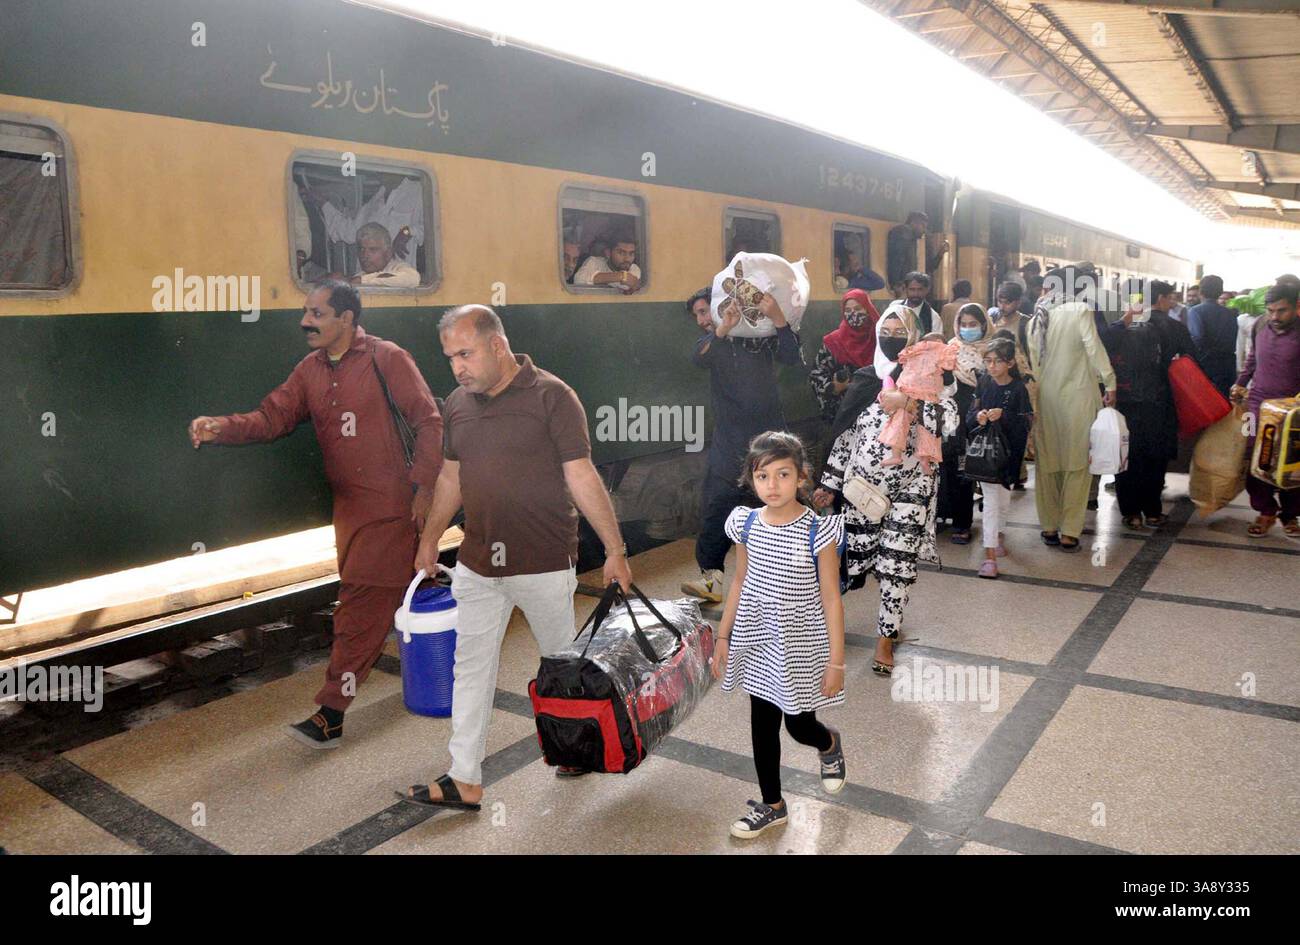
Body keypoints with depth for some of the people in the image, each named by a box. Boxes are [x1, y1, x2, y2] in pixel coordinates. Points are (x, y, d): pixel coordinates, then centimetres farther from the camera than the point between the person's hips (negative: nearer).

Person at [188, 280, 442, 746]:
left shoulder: (386, 358, -10)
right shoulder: (310, 371, 10)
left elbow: (428, 421, -10)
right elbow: (272, 417, 2)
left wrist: (424, 486, -13)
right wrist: (219, 428, -16)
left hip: (391, 505, -6)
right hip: (350, 506, 6)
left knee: (361, 607, -6)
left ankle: (331, 714, -1)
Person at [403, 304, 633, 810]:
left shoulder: (551, 396, -12)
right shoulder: (458, 403, 5)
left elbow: (582, 477, -13)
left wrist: (615, 549, -13)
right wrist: (429, 540, 21)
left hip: (544, 563, -5)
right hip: (477, 563, 5)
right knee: (470, 668, 7)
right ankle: (465, 781, 18)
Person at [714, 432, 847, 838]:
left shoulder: (817, 531, -17)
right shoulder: (746, 524, -4)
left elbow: (831, 598, -11)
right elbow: (740, 584, 7)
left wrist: (836, 660, -11)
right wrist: (722, 638, 9)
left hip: (800, 647, -4)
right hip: (758, 644, 4)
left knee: (800, 727, 9)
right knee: (762, 725, 13)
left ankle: (830, 744, 45)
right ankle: (771, 805, 32)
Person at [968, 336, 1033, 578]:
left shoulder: (1018, 389, -6)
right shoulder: (983, 384, -1)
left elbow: (1027, 423, -11)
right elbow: (969, 418, 0)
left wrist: (1003, 416, -25)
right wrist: (977, 416, -22)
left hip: (1009, 451, 1)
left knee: (1004, 499, 16)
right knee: (991, 499, -6)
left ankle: (995, 532, 44)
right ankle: (990, 555, -5)